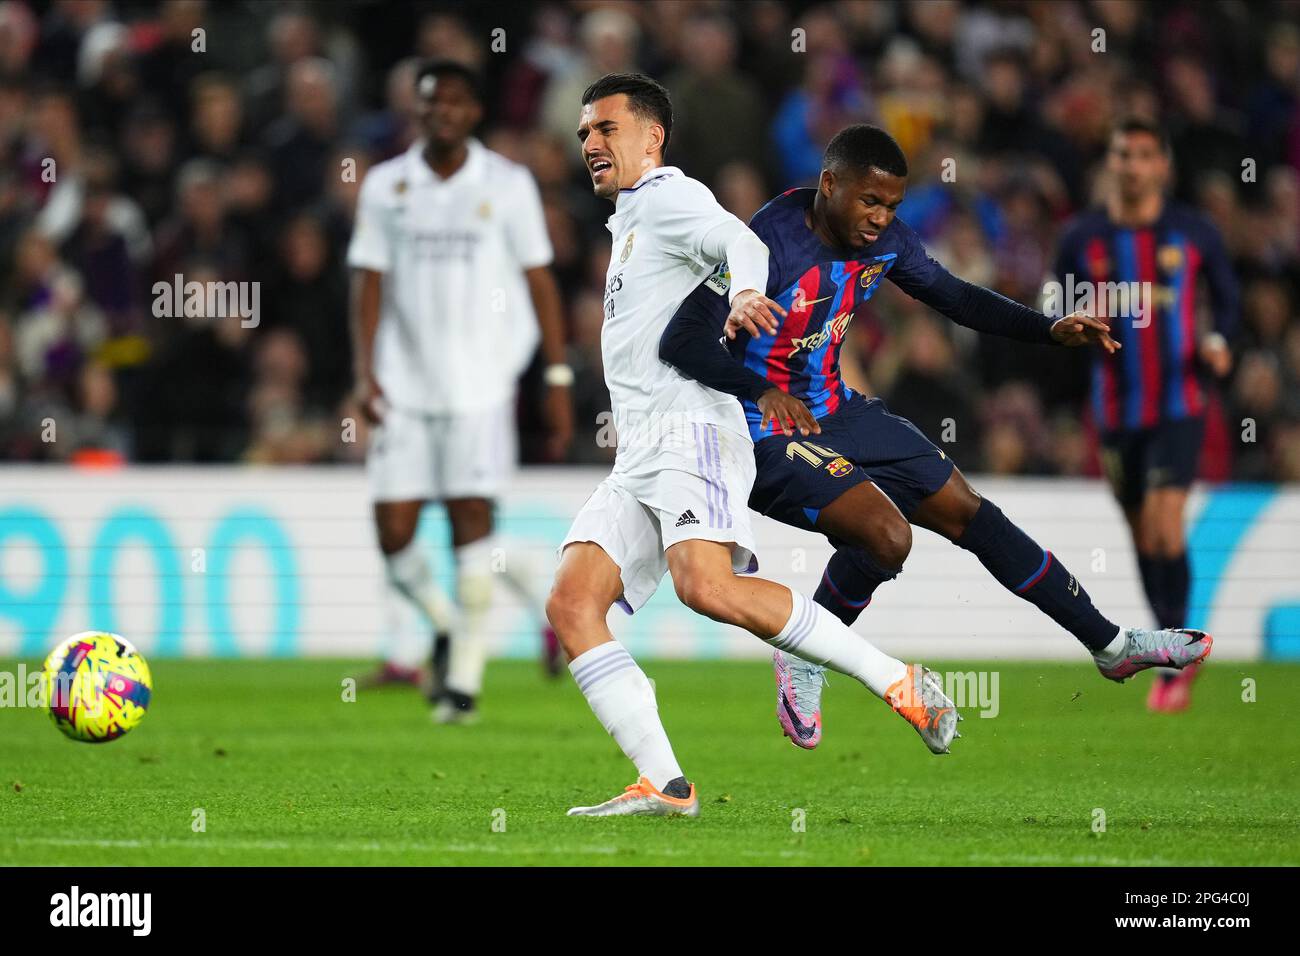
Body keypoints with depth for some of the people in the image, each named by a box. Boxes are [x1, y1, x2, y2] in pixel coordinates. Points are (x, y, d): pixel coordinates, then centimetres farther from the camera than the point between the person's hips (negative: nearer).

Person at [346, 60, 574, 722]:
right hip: (404, 384, 2)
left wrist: (558, 379, 1)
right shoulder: (384, 185, 7)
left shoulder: (507, 185, 2)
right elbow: (370, 283, 7)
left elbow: (539, 281, 4)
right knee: (393, 531, -3)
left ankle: (465, 674, -4)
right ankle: (445, 624, 26)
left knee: (470, 514, -11)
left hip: (479, 381, -2)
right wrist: (365, 372, -4)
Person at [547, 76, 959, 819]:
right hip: (639, 458, 9)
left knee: (708, 587, -31)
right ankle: (665, 786, -17)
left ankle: (897, 682, -23)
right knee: (571, 604, -11)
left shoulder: (669, 199, 1)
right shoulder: (628, 222, 30)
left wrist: (743, 291, -40)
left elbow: (741, 242, -20)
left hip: (690, 432, -9)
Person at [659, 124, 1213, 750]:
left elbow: (954, 297, 12)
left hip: (835, 411, 8)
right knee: (887, 534, -26)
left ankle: (1112, 647, 21)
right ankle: (803, 662, 0)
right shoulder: (770, 242, -26)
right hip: (764, 435, -8)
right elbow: (682, 341, -32)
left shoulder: (882, 238, -3)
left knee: (967, 511, 10)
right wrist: (762, 390, -44)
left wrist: (1051, 330, 1)